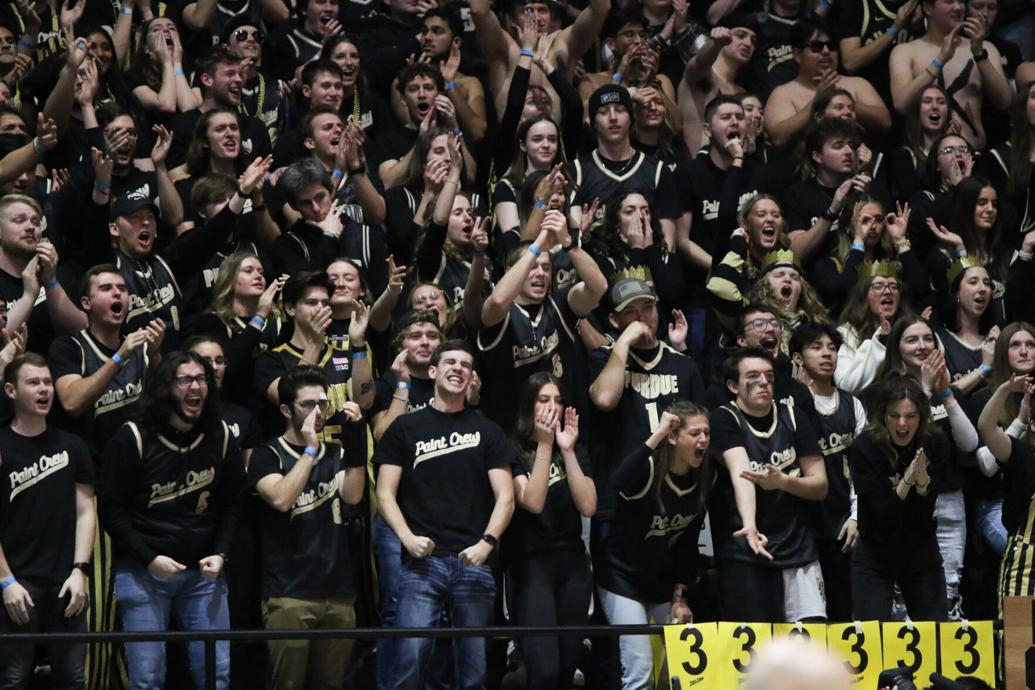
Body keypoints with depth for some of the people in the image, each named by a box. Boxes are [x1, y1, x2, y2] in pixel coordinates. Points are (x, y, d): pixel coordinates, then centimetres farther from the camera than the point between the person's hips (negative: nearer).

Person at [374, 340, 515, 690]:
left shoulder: (488, 432, 13)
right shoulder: (406, 428, 10)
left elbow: (505, 497, 5)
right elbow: (385, 493, 6)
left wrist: (487, 542, -12)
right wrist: (407, 537, -11)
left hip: (475, 563, 1)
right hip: (423, 560, -1)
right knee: (412, 655, -16)